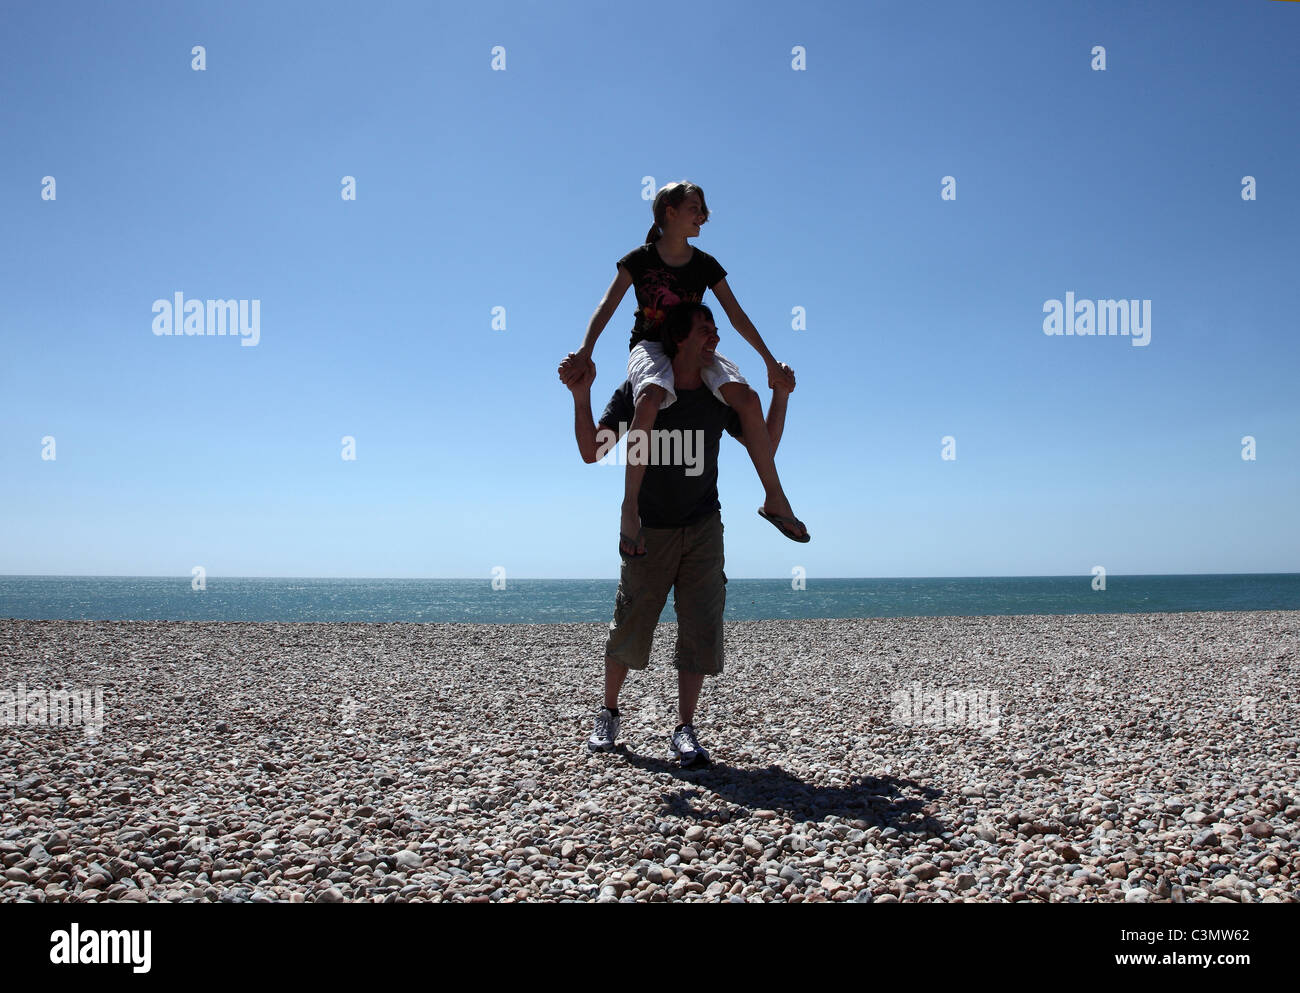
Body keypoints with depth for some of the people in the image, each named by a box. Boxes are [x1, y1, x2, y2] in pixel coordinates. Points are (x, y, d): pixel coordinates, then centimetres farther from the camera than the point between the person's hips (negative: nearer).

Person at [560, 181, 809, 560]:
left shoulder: (706, 265, 6)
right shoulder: (639, 259, -2)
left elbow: (737, 316, 6)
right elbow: (606, 307, -9)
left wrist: (770, 361, 2)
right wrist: (584, 352, -25)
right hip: (650, 346, -3)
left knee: (747, 398, -23)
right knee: (650, 398, -39)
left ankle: (774, 498, -13)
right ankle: (630, 507, -32)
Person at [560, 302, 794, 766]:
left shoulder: (719, 397, 1)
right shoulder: (637, 391, -8)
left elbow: (765, 447, 10)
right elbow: (592, 454, -12)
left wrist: (780, 396, -1)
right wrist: (581, 396, -21)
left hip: (703, 527, 3)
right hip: (649, 529, -2)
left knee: (701, 628, -6)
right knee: (630, 628, 2)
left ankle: (684, 730, 4)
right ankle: (608, 714, 25)